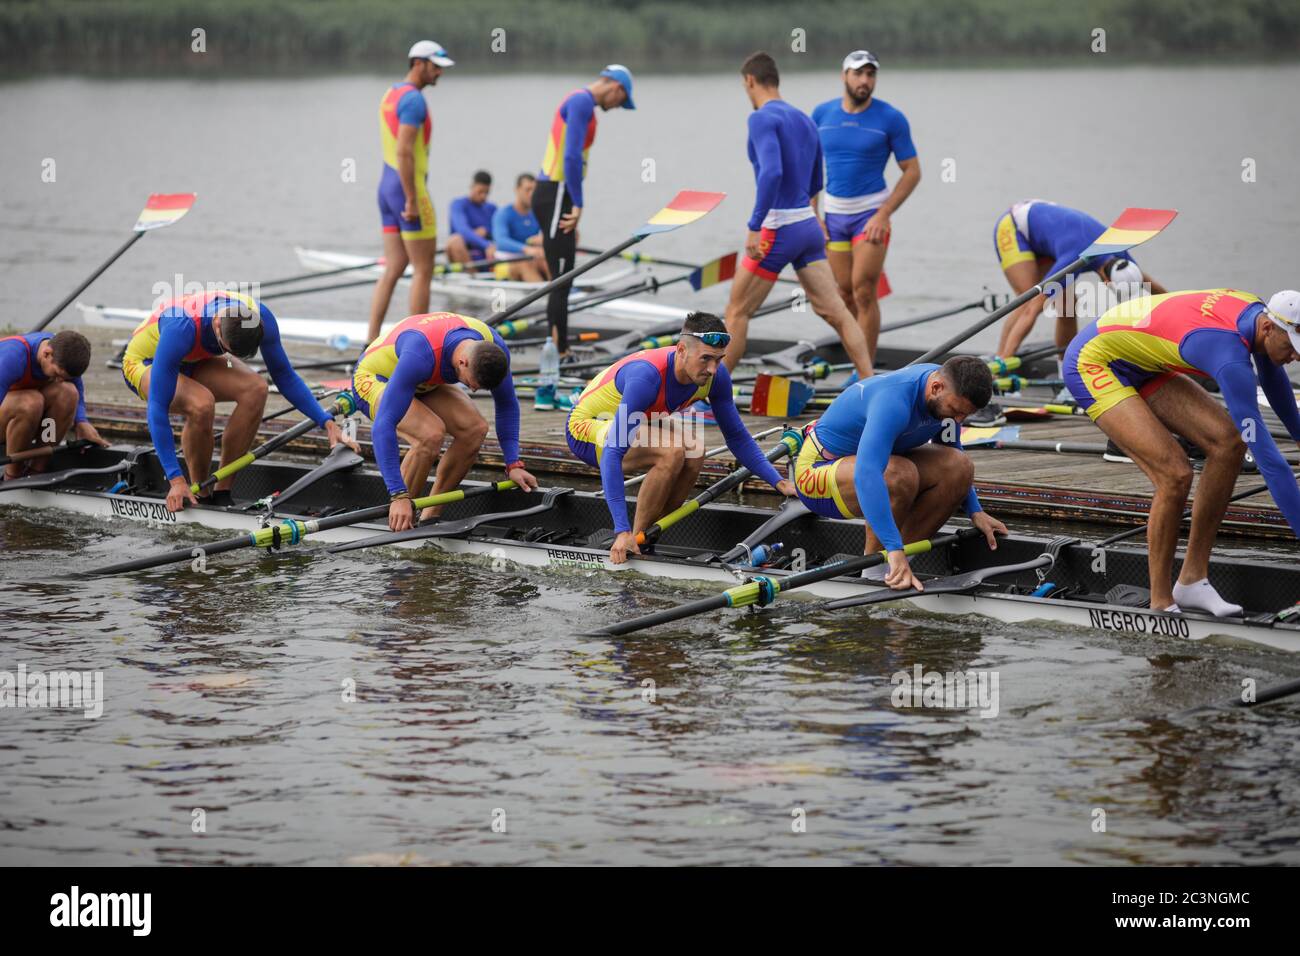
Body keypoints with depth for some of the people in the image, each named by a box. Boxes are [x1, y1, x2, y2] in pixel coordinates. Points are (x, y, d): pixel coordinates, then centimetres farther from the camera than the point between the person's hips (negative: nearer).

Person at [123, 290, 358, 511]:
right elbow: (157, 408, -39)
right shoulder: (181, 328, -41)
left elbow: (285, 377, -9)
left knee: (256, 388, -25)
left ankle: (222, 493, -14)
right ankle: (199, 497, -14)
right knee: (201, 404, -37)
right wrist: (176, 479, -43)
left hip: (193, 362, 5)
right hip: (145, 364, -5)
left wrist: (327, 422, -19)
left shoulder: (260, 317, -26)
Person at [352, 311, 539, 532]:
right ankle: (395, 522, -18)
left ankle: (430, 516, -4)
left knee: (475, 429, -18)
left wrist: (513, 464, -11)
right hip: (373, 379, -7)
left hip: (424, 384, 7)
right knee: (431, 433, -33)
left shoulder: (494, 348, -23)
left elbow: (507, 405, -2)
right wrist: (399, 496, -48)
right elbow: (383, 426, -45)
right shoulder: (421, 356, -43)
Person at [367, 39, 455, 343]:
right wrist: (412, 201, -23)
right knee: (423, 270, -2)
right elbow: (404, 152, -23)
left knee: (394, 268, 10)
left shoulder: (390, 95, 16)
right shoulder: (413, 99, -15)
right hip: (408, 187, -10)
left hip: (387, 184, 10)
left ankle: (371, 340, 6)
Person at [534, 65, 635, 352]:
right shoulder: (582, 101, -11)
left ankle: (559, 349, 13)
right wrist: (578, 205, -17)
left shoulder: (580, 101, 21)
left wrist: (572, 208, 21)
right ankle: (557, 352, -9)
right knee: (561, 280, -9)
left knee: (562, 280, 11)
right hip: (555, 196, -10)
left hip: (553, 196, 10)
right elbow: (572, 156, -20)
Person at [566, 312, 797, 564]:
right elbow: (612, 456, -38)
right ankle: (634, 540, -16)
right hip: (586, 428, -7)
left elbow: (736, 436, 1)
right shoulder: (647, 376, -37)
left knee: (693, 450, -22)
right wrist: (623, 530, -43)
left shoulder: (716, 376, -16)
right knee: (671, 452, -31)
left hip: (636, 426, 7)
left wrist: (778, 481, -10)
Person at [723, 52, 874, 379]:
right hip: (809, 225, 7)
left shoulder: (762, 119, -11)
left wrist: (754, 227, -27)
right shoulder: (805, 121, 14)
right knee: (836, 312, 3)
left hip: (778, 229, -7)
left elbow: (772, 172, -27)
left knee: (736, 312, 5)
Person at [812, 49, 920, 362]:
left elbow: (912, 172, -5)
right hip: (833, 213, 4)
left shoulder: (890, 118, -8)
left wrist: (883, 215, -14)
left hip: (871, 214, -4)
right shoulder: (822, 114, 2)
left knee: (864, 291, -11)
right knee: (844, 294, 7)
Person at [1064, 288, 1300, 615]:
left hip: (1142, 367, 9)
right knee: (1175, 473, -23)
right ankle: (1160, 603, -9)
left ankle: (1192, 580, -1)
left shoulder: (1260, 313, -9)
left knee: (1228, 443, -8)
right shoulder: (1231, 357, -36)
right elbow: (1265, 455, -39)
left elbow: (1273, 378, 17)